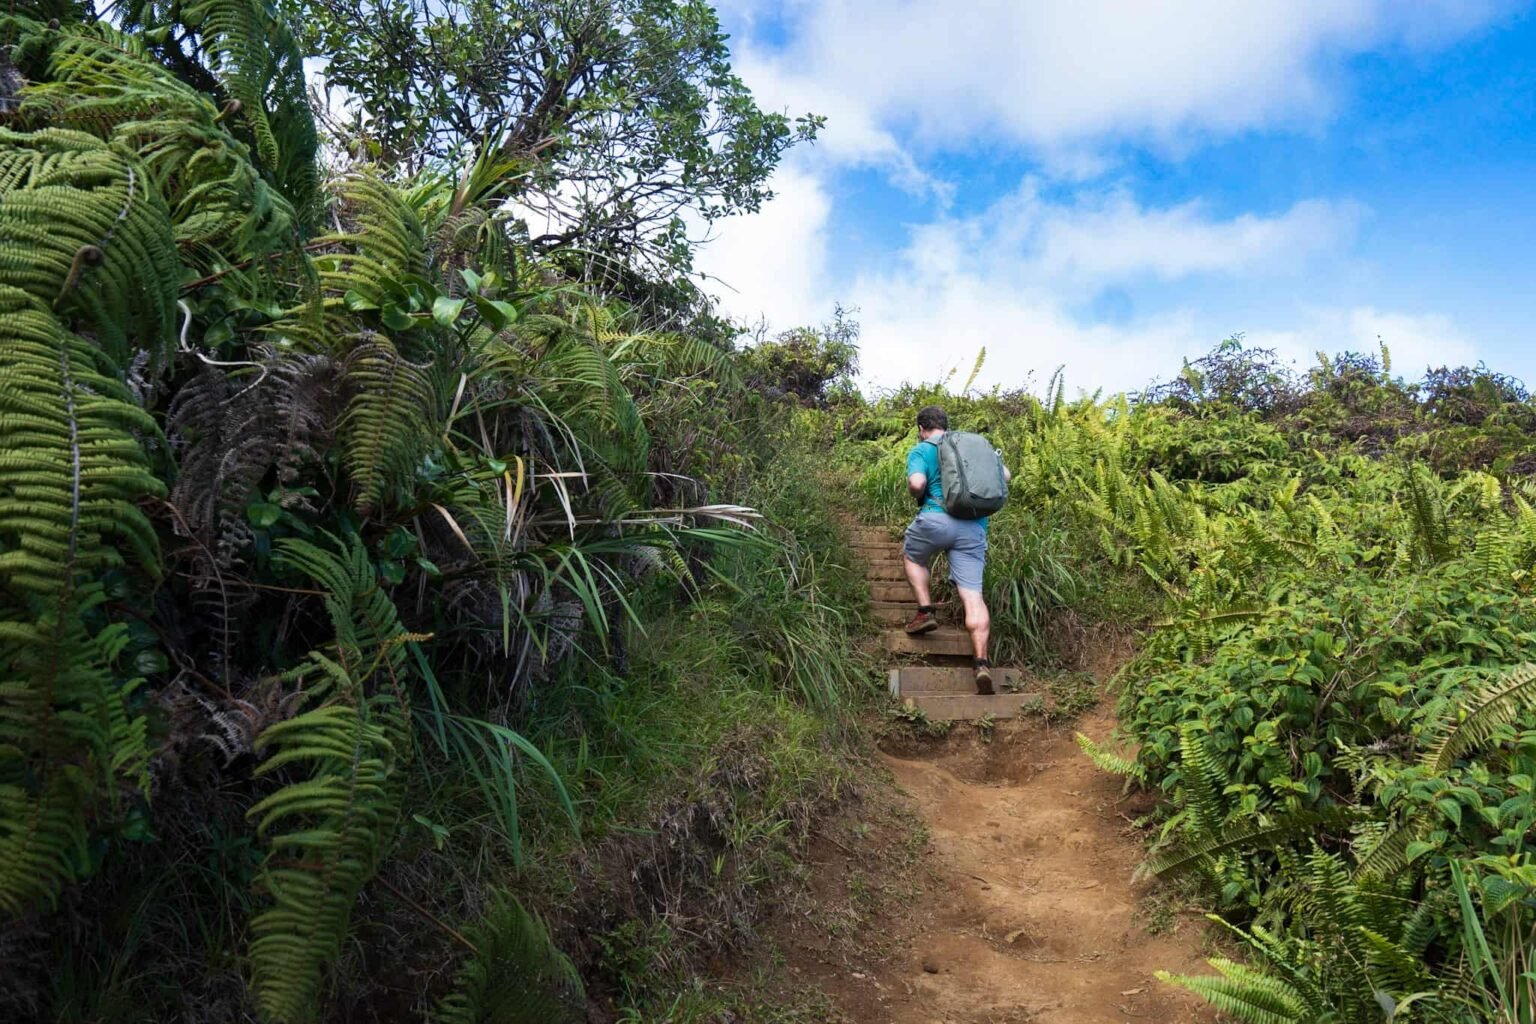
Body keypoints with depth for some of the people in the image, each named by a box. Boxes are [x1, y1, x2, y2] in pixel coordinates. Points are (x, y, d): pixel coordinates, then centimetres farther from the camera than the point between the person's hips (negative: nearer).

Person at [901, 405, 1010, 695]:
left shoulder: (920, 450, 7)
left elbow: (917, 483, -11)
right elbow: (1005, 475, 20)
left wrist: (916, 495, 11)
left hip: (936, 519, -3)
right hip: (974, 527, 3)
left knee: (911, 556, 29)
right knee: (972, 595, -1)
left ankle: (925, 612, 15)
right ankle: (982, 663, -13)